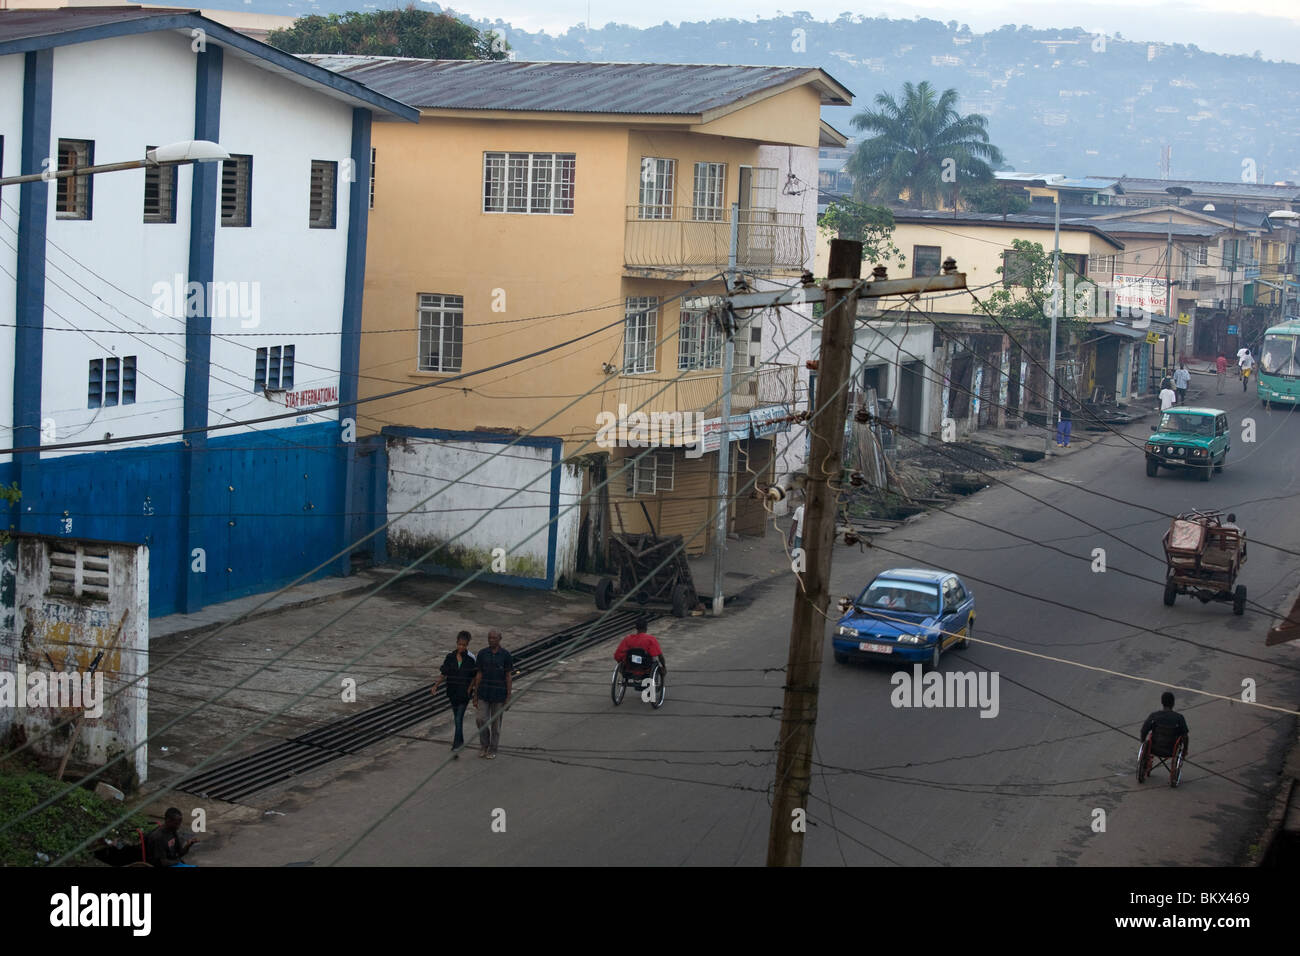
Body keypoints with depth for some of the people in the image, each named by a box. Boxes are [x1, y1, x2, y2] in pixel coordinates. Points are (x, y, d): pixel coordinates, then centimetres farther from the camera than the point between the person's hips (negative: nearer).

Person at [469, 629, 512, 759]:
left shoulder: (506, 655, -8)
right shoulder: (482, 654, -1)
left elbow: (508, 677, -6)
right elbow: (479, 675, 2)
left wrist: (508, 697, -8)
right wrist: (475, 696, 1)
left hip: (499, 695, -2)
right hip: (484, 693, 2)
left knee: (496, 722, 6)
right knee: (481, 719, -3)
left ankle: (493, 750, 19)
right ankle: (485, 746, 18)